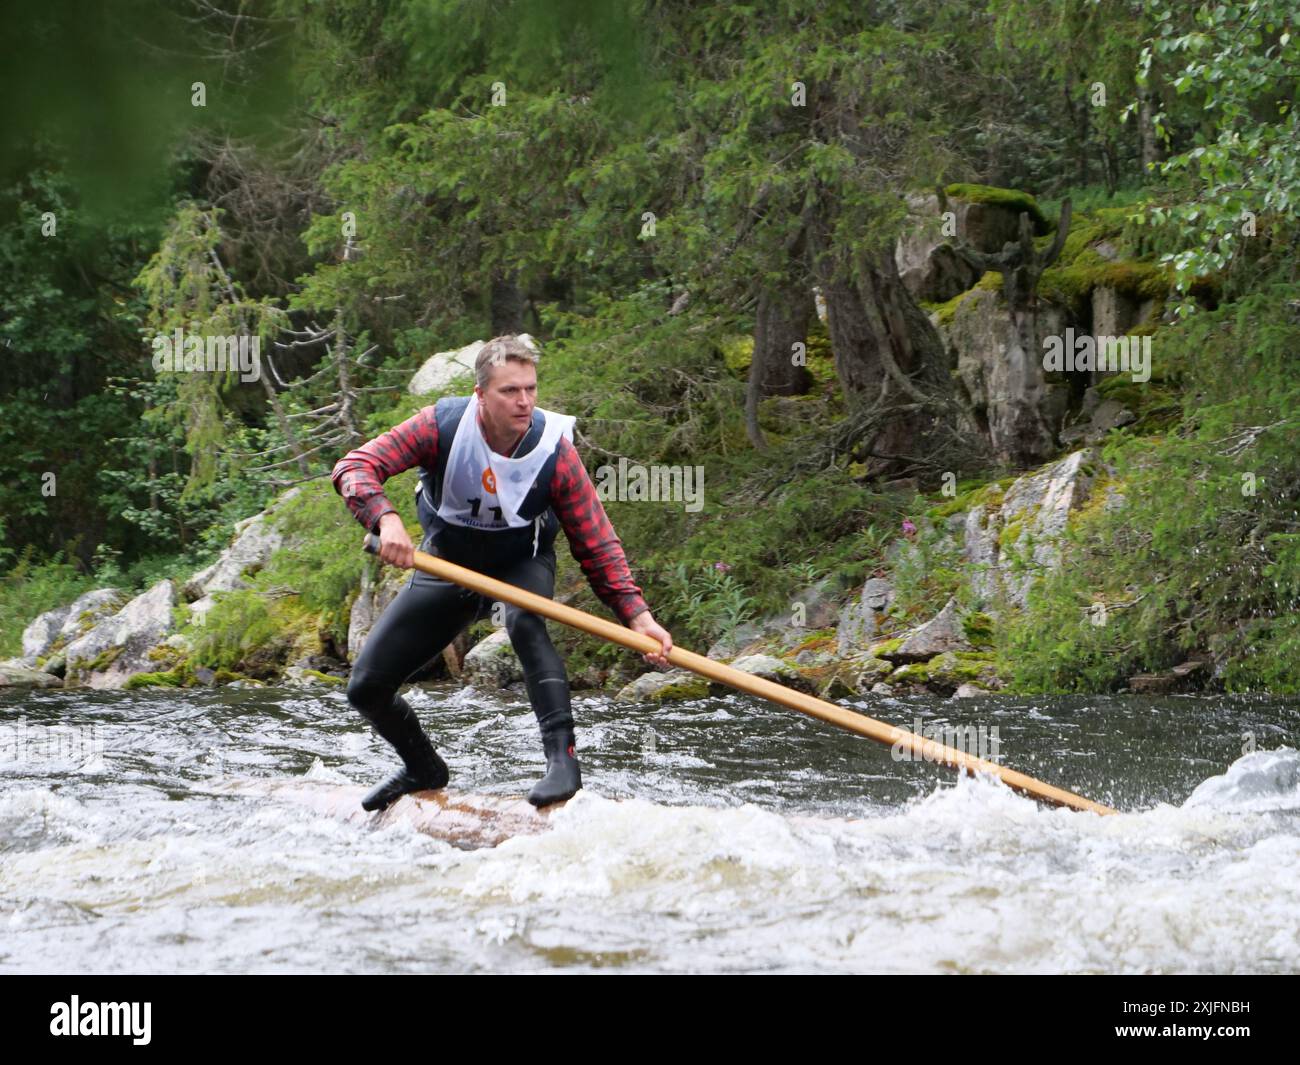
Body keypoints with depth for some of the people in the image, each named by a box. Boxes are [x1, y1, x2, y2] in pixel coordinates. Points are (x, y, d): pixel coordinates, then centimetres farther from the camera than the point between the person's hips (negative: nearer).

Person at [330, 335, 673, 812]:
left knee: (525, 622, -39)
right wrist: (385, 519, -49)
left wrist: (638, 615, -34)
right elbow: (354, 467, -29)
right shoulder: (442, 426, -25)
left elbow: (597, 546, -22)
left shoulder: (555, 451, -25)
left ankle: (562, 757, -34)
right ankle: (424, 769, 29)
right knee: (367, 687, 0)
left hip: (522, 563, -2)